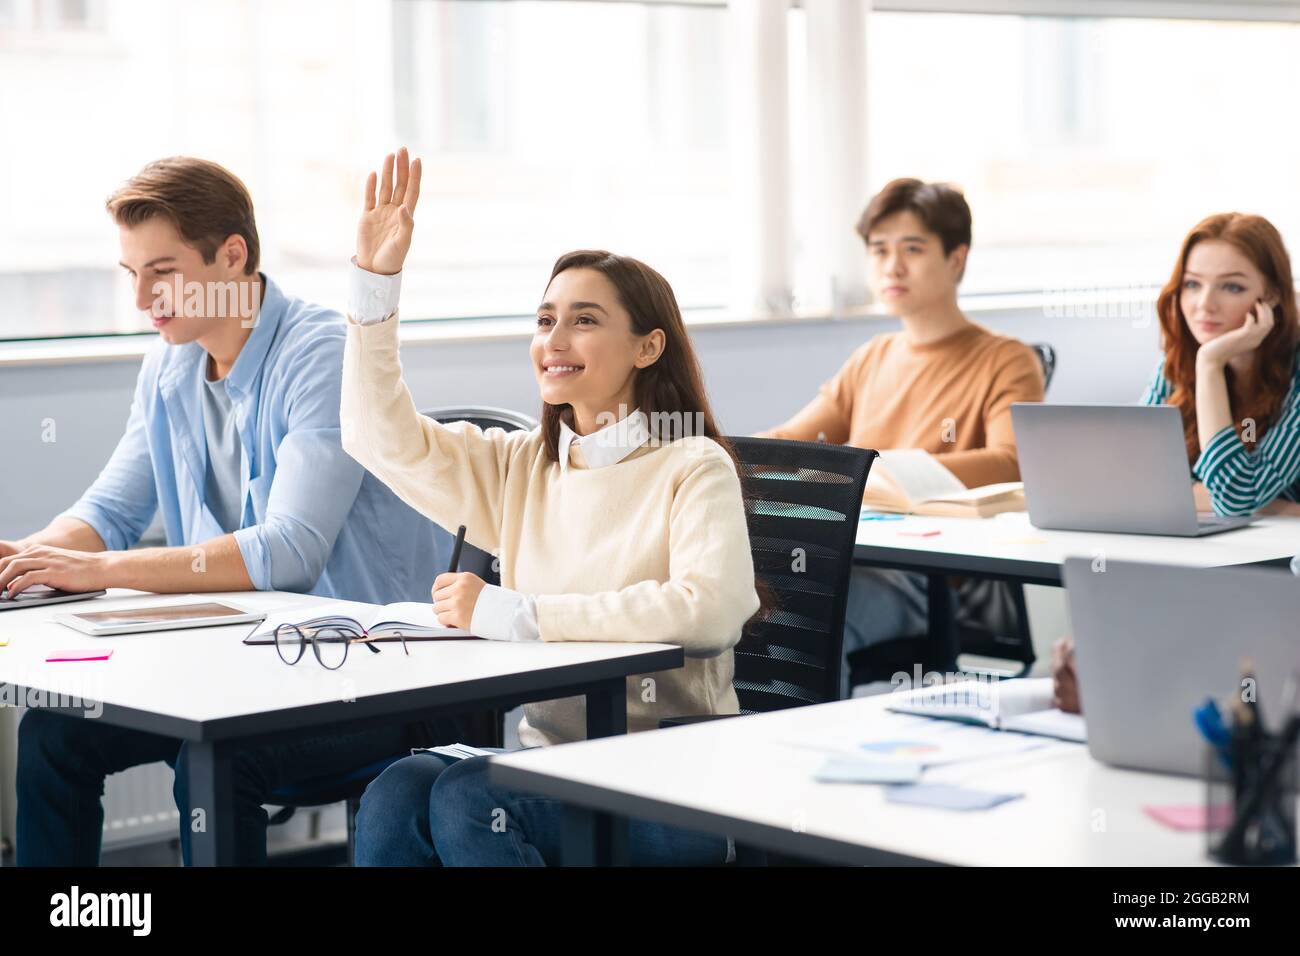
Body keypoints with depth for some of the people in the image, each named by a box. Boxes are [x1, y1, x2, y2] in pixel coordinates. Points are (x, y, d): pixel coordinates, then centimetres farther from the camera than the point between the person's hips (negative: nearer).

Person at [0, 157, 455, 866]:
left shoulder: (323, 355, -17)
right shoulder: (169, 368, 8)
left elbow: (289, 553, -26)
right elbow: (110, 511, 11)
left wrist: (100, 570, -28)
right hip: (239, 653, 8)